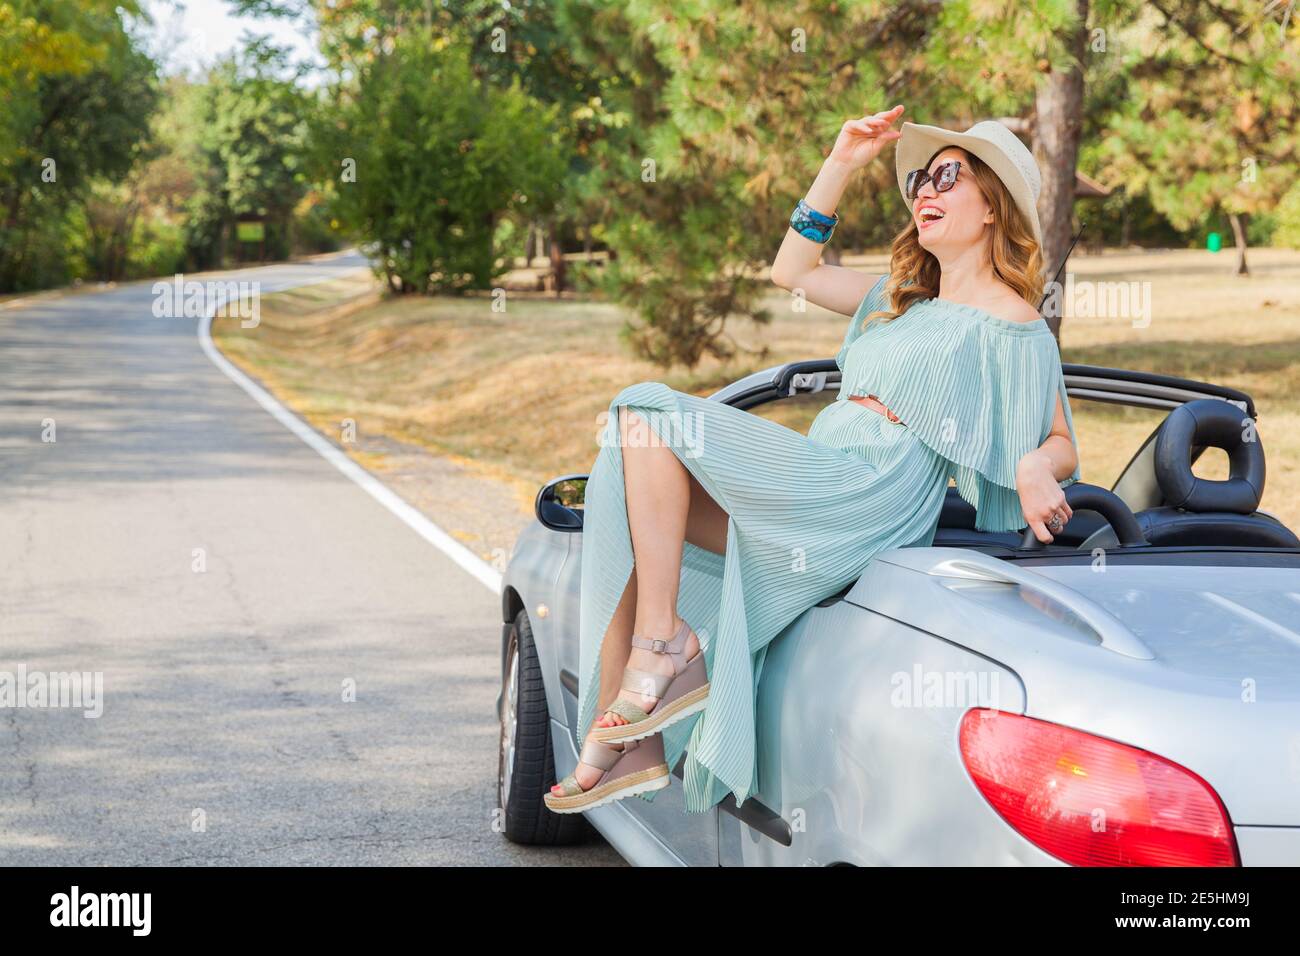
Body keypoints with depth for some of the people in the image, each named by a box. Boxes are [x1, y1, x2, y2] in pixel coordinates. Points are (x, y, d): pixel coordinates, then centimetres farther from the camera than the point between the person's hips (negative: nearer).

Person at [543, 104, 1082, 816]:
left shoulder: (1009, 321, 2)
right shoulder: (903, 297, 26)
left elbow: (1061, 444, 3)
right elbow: (792, 271, 32)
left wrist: (1035, 470, -21)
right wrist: (842, 164, 25)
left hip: (866, 500, -9)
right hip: (811, 496, 9)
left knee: (646, 413, -17)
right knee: (625, 515, -7)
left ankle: (663, 644, -18)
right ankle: (623, 741, -11)